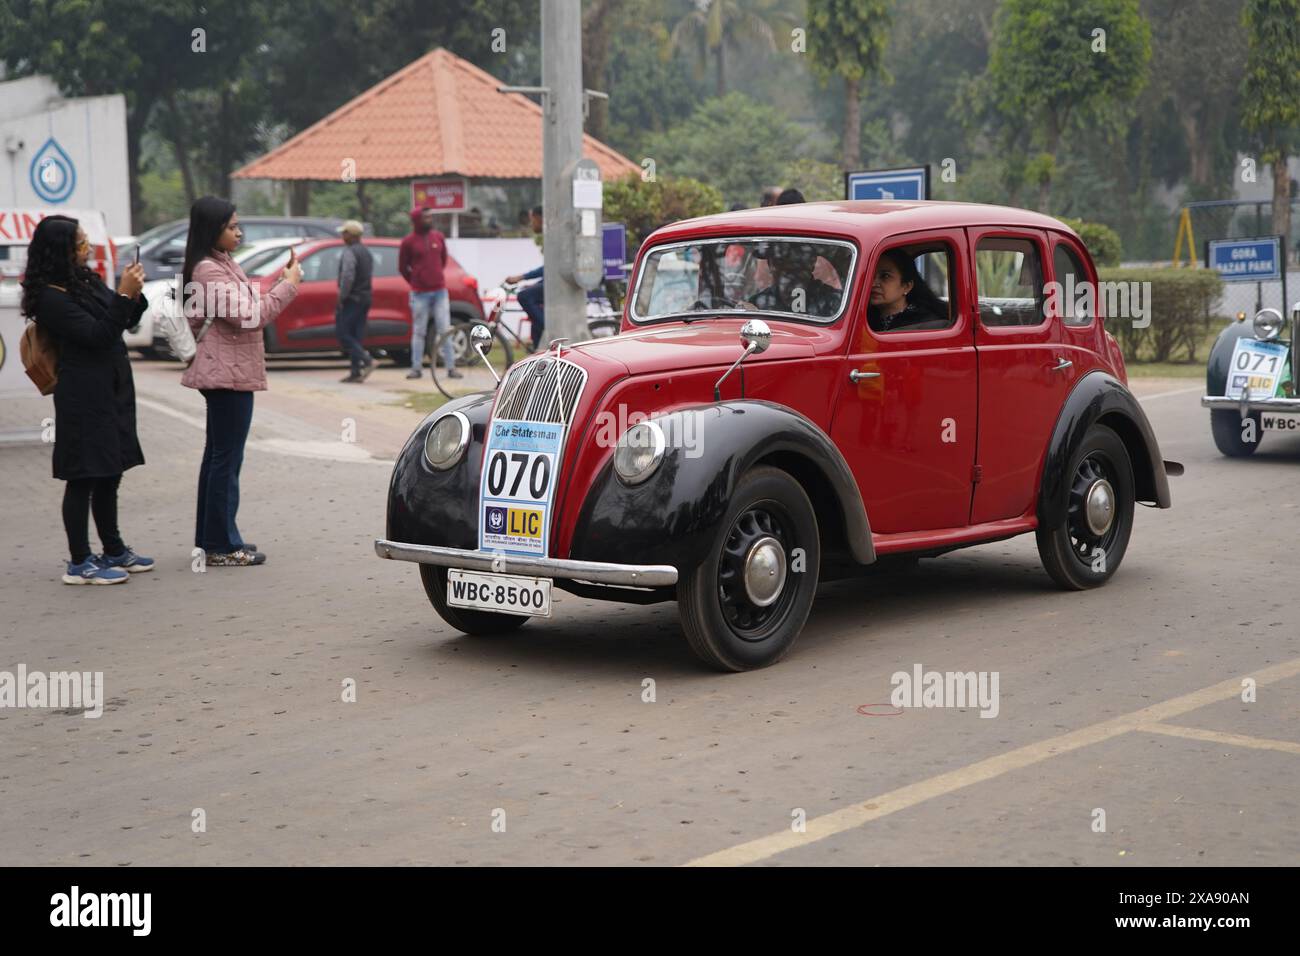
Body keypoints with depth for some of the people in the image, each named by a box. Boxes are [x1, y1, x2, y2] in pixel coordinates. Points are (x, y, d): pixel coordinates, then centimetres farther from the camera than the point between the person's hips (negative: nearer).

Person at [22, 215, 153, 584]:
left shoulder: (86, 280, 11)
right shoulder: (51, 297, -16)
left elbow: (124, 321, 17)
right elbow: (96, 335, -21)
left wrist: (134, 294, -1)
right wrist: (123, 294, -22)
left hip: (112, 389, 9)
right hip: (83, 395, -9)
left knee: (109, 475, 16)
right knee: (83, 478, -5)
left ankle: (114, 552, 26)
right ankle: (79, 564, 0)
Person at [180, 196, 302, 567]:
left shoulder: (223, 264, 14)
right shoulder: (208, 270, -17)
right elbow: (248, 316, -22)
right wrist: (288, 285, -16)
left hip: (227, 372, 11)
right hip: (228, 373, -11)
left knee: (218, 455, 15)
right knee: (227, 459, -6)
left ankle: (212, 537, 22)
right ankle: (222, 546, -3)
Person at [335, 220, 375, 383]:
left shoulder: (349, 252, -14)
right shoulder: (366, 252, 16)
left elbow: (347, 277, -23)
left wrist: (342, 297, -17)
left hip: (351, 299, -9)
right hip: (365, 298, 9)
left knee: (342, 333, -5)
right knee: (356, 336, 9)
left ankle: (366, 361, -17)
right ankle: (356, 372, 5)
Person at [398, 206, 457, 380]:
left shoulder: (439, 237, 6)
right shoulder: (409, 242, -3)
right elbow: (402, 267, 7)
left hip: (440, 291, 2)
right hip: (420, 294, -2)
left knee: (445, 330, 0)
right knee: (419, 332, 3)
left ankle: (451, 367, 1)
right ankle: (416, 368, 8)